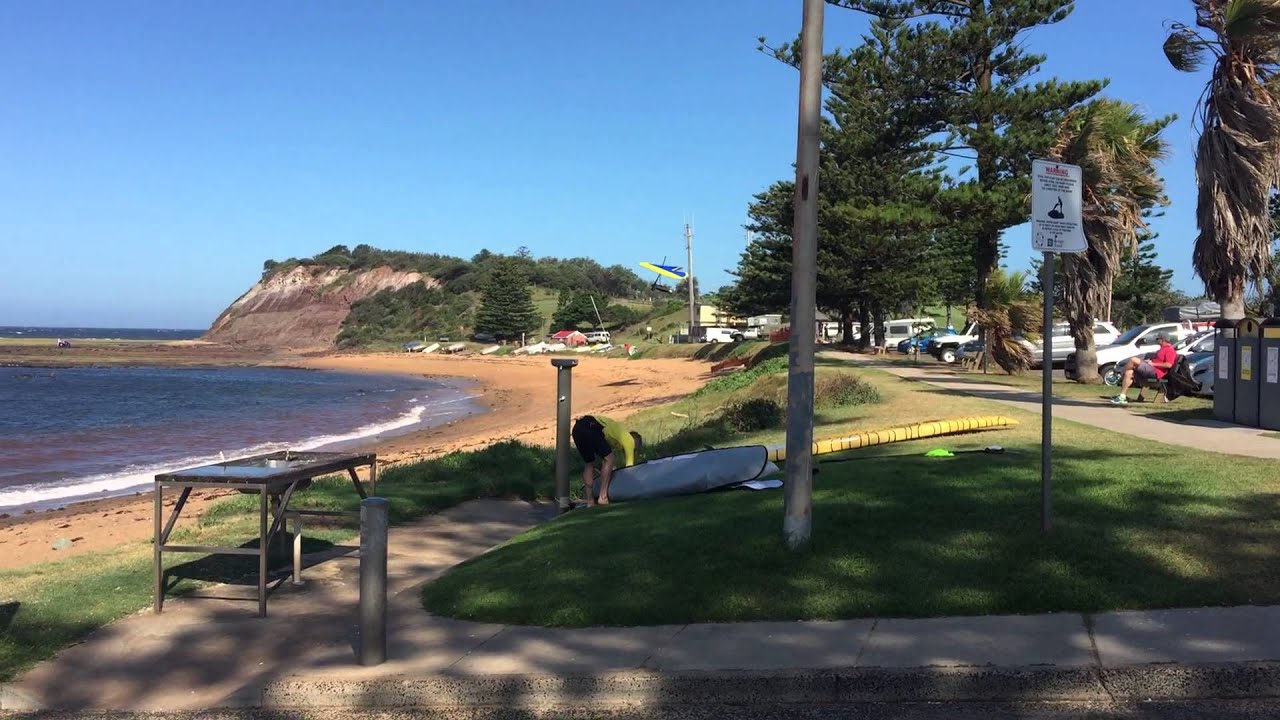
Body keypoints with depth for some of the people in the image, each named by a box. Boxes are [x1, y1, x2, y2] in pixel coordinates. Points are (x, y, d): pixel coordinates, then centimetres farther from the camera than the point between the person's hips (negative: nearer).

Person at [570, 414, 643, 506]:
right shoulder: (629, 439, 14)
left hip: (577, 427, 9)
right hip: (591, 427, -9)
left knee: (589, 463, 20)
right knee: (609, 459, 0)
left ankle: (590, 501, 17)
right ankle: (603, 497, -5)